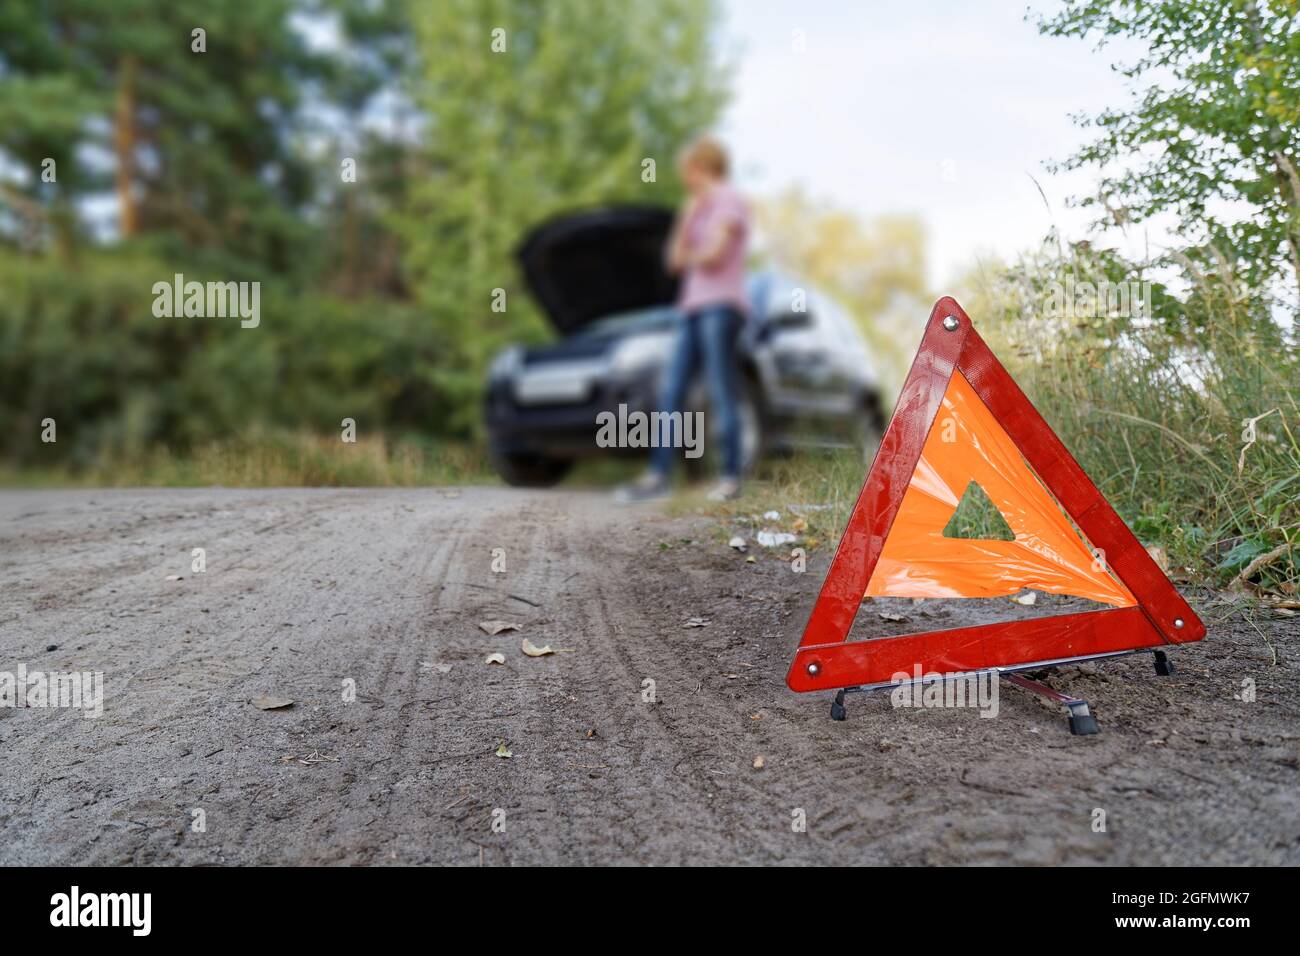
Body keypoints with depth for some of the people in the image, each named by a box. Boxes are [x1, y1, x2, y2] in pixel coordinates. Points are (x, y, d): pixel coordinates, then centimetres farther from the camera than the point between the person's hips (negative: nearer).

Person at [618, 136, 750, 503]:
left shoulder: (729, 201, 2)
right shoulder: (698, 208, 26)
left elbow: (713, 255, -11)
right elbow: (676, 259, 18)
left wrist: (689, 256, 9)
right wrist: (687, 217, 10)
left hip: (720, 305, -8)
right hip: (691, 308, 8)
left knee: (721, 394, -10)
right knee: (671, 393, 0)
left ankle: (731, 478, -7)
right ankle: (658, 475, -1)